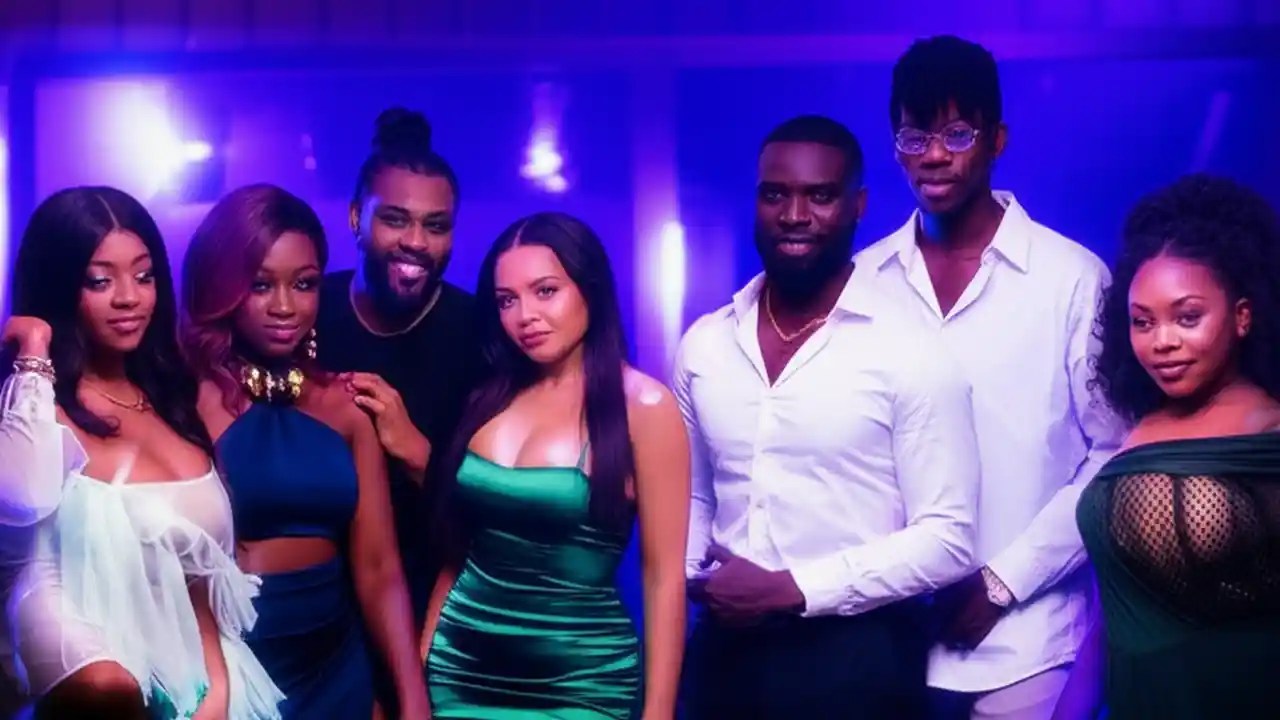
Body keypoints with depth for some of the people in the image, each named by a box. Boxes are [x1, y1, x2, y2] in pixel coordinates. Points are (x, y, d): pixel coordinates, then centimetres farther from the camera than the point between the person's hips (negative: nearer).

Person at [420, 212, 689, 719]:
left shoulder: (642, 405, -10)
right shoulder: (488, 398, 4)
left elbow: (665, 576, -10)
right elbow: (457, 551, 11)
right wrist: (419, 666, 7)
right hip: (462, 668, 4)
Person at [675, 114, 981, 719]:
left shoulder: (912, 351, -9)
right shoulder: (702, 345, 5)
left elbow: (947, 539, -11)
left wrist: (793, 589, -16)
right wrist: (693, 574, -3)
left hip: (858, 661, -4)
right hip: (727, 651, 4)